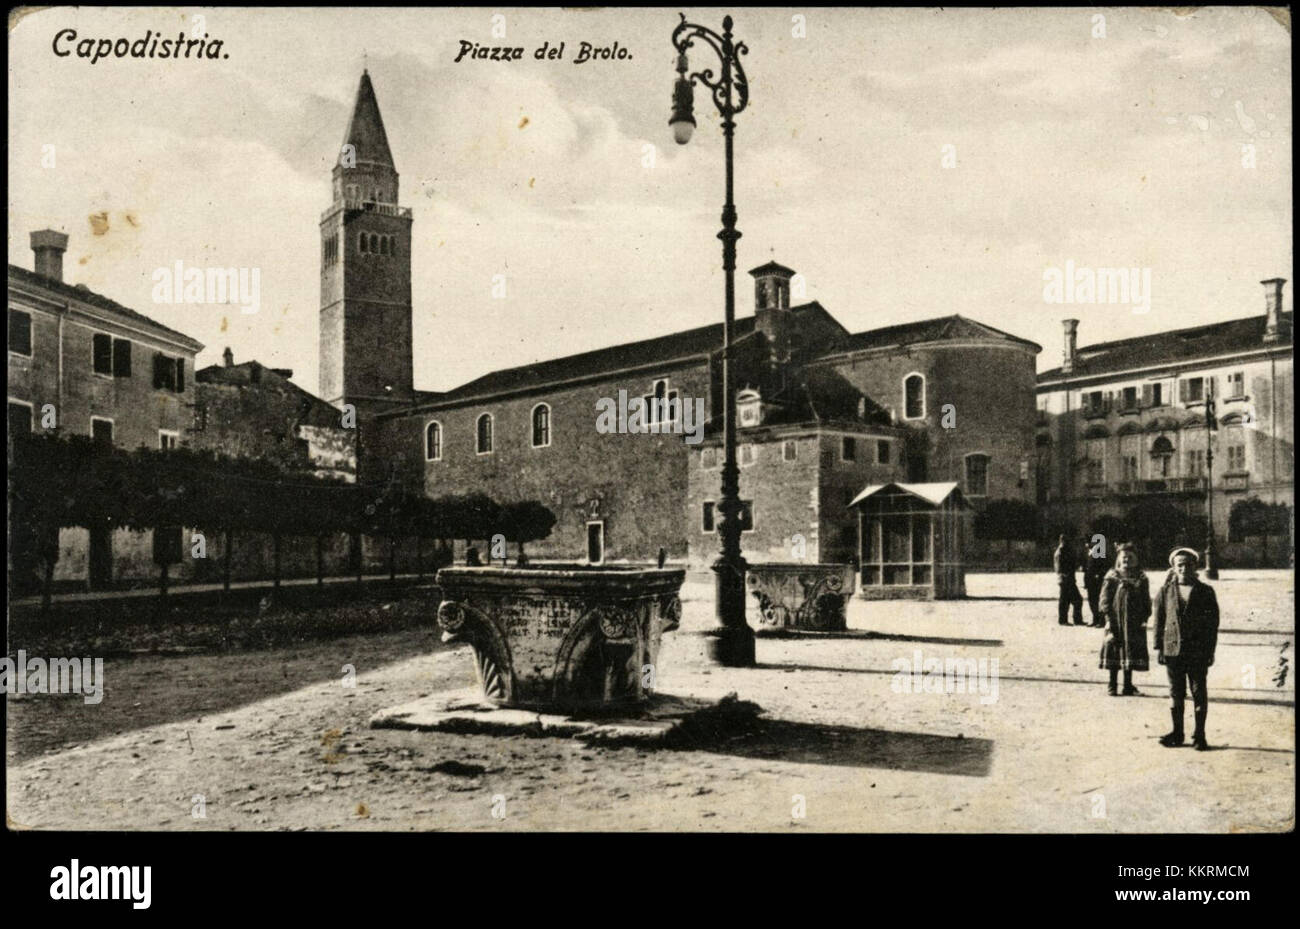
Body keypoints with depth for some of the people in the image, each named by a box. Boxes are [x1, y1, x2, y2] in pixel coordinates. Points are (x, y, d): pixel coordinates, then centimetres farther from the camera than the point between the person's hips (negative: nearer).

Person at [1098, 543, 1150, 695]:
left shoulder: (1141, 578, 7)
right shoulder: (1111, 577, 0)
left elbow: (1146, 601, 9)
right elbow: (1104, 599, -2)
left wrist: (1144, 618, 1)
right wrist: (1108, 617, -10)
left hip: (1135, 622, 2)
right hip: (1116, 620, -2)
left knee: (1132, 652, 5)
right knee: (1114, 650, 1)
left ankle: (1128, 685, 17)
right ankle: (1112, 685, 11)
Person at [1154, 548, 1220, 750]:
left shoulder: (1206, 592, 1)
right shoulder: (1165, 591, 5)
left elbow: (1213, 623, 1)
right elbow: (1159, 620, 7)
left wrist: (1210, 650, -3)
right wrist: (1158, 646, 2)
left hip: (1197, 652, -2)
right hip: (1172, 649, 2)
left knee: (1199, 693, 3)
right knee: (1175, 693, 9)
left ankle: (1199, 735, 13)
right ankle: (1177, 732, 20)